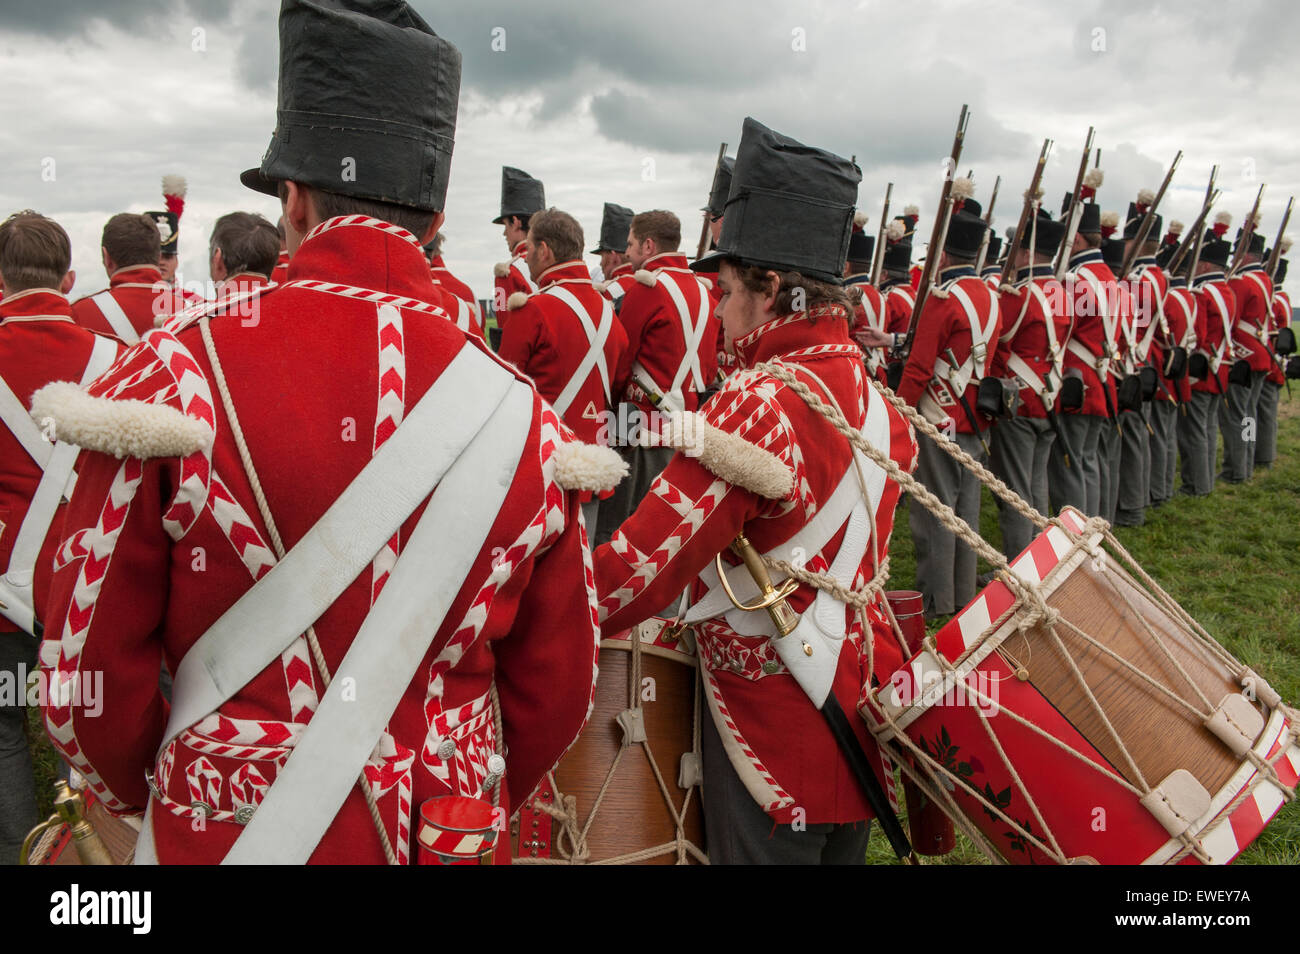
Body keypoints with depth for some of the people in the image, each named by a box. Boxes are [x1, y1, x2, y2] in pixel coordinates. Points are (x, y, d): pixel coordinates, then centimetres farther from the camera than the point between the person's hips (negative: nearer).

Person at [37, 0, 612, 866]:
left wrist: (156, 800, 10)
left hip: (231, 835, -1)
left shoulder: (178, 377, -18)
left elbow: (89, 679, -10)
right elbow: (558, 692, -2)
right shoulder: (521, 413, -11)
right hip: (450, 837, 2)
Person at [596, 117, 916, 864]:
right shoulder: (878, 398, 3)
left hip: (773, 743, -8)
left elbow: (641, 569, -27)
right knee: (839, 849, 23)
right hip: (861, 724, 8)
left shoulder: (757, 405, -24)